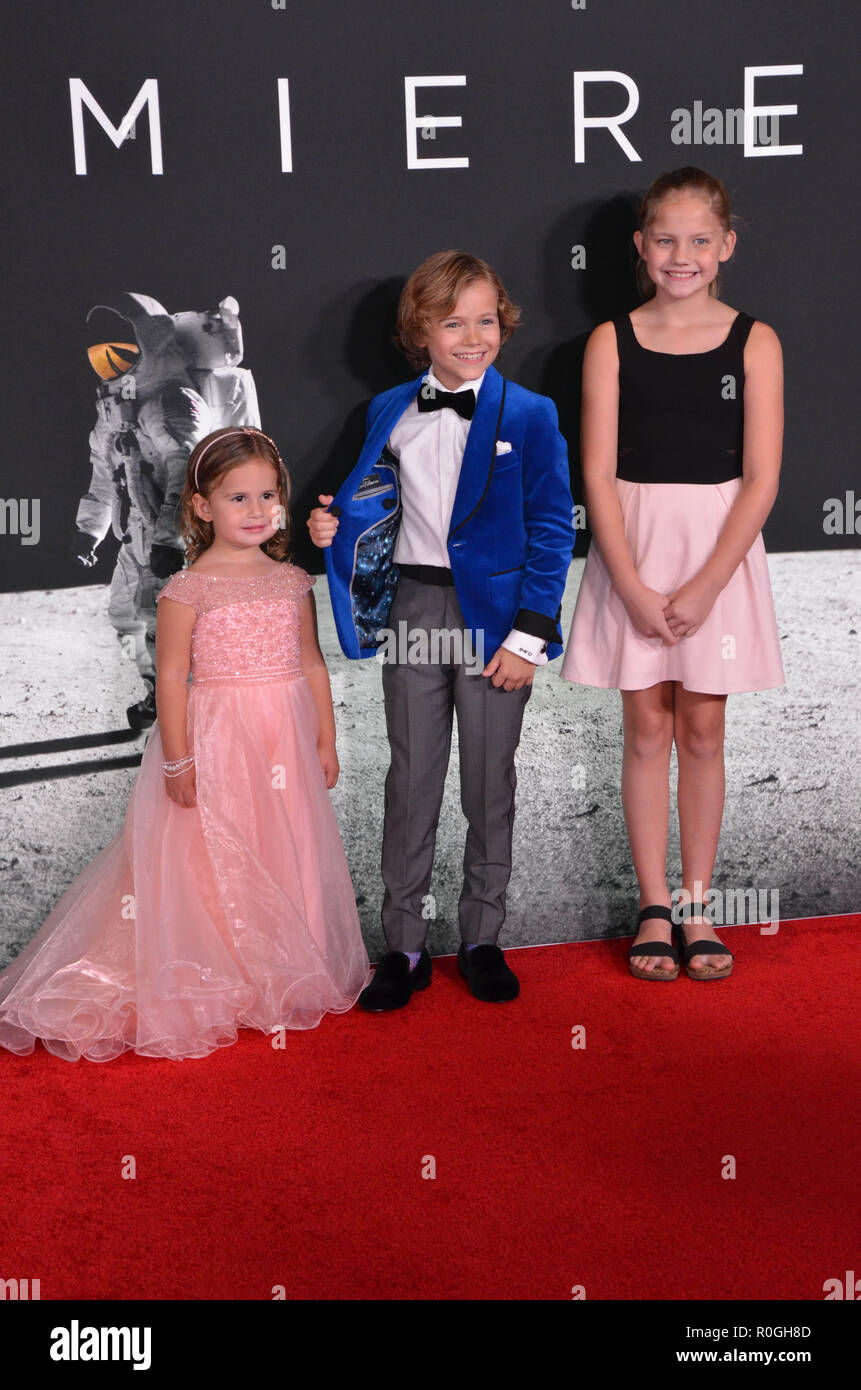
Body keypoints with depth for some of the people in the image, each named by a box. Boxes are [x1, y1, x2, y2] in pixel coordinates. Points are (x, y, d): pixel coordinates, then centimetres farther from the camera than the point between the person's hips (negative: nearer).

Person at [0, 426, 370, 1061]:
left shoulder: (291, 581, 6)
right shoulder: (189, 589, -9)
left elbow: (312, 663, 11)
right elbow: (172, 676, -10)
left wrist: (326, 741, 10)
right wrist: (177, 761, -13)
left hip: (286, 739, 5)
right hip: (216, 741, -5)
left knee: (287, 855, 12)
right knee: (212, 861, 2)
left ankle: (281, 976, 28)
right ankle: (213, 987, 17)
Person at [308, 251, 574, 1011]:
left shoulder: (530, 415, -4)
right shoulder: (389, 411, 7)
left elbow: (552, 531, -6)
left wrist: (529, 635, -12)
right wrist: (335, 523, -6)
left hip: (495, 612, -2)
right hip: (412, 608, 3)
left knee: (490, 783, 8)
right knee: (411, 780, 7)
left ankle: (482, 939, 24)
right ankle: (404, 946, 18)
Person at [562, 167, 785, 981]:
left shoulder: (753, 343, -1)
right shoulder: (611, 342, 0)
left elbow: (760, 480, -6)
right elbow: (599, 475, -5)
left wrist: (704, 587, -14)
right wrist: (635, 588, -14)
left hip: (720, 549, 0)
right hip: (633, 549, 0)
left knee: (702, 731, 7)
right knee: (647, 729, 6)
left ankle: (696, 907, 19)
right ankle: (654, 909, 16)